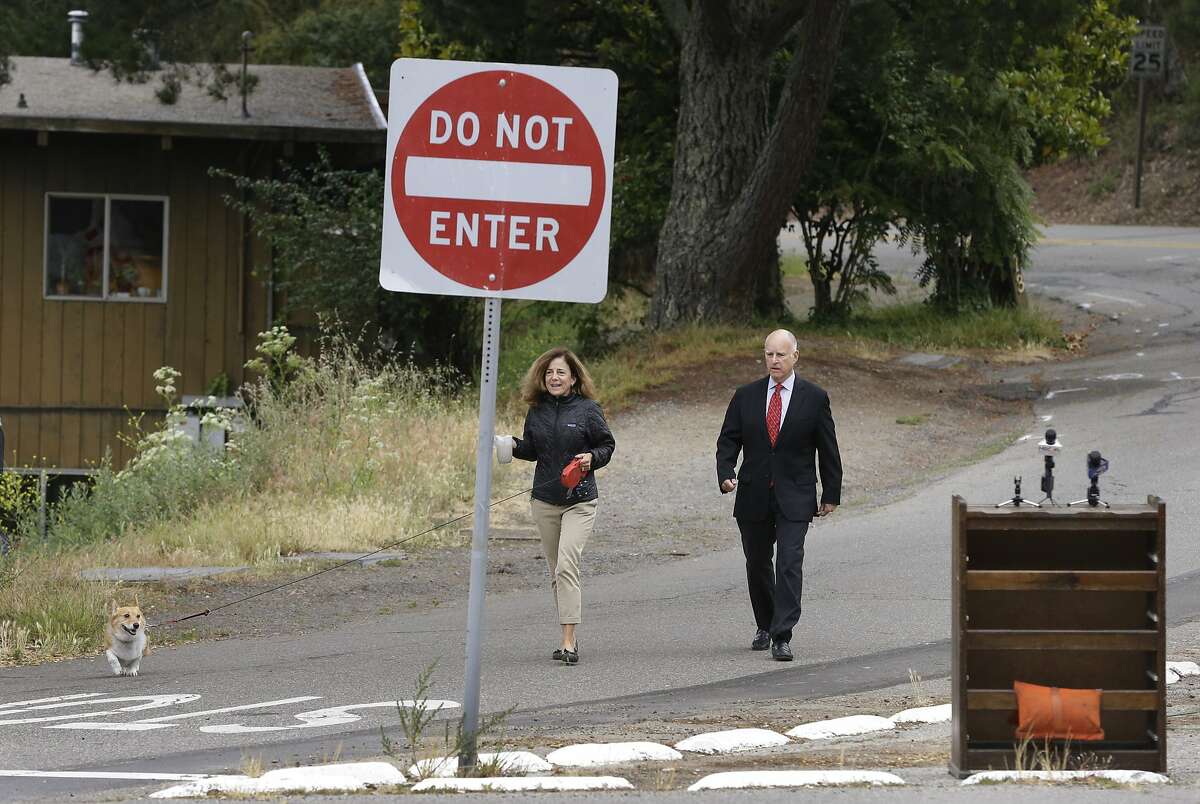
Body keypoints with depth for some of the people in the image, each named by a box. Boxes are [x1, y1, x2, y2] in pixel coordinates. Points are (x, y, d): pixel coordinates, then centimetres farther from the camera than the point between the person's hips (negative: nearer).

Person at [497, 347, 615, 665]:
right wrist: (513, 446, -3)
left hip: (579, 501, -5)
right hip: (545, 501, 5)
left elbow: (607, 445, 2)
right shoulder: (537, 411, 6)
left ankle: (568, 642, -20)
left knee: (566, 565, -18)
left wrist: (592, 457, -17)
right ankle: (570, 638, 21)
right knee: (555, 571, 10)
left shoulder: (587, 410, -6)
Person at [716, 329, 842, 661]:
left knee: (790, 564, -14)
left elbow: (828, 450, 5)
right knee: (757, 565, 12)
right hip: (754, 496, 3)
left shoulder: (814, 398, 0)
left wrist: (831, 494, 5)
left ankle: (782, 637, -18)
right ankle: (765, 627, 31)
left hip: (794, 498, -3)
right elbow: (728, 440, 7)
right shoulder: (746, 396, 6)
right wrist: (725, 474, -12)